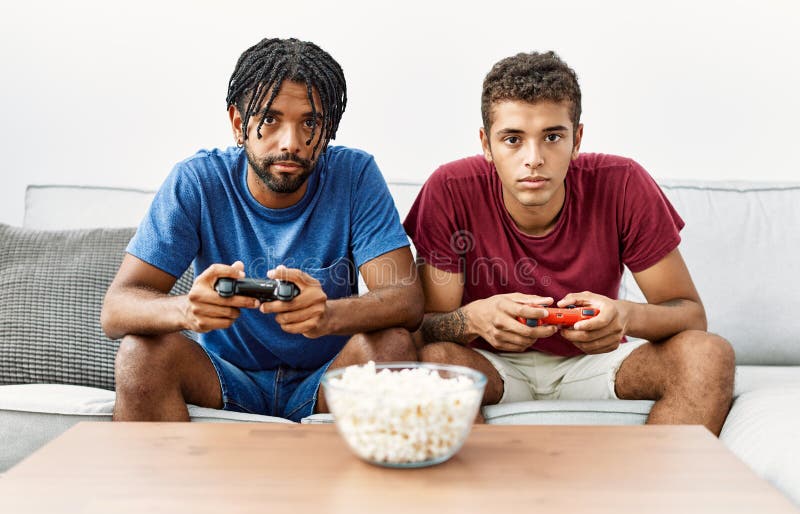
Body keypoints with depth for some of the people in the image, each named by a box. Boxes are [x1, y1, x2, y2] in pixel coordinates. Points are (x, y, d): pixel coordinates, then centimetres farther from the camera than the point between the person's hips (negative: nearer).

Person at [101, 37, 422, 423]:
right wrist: (186, 309, -41)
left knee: (392, 344, -29)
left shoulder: (354, 176, -10)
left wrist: (329, 315, -43)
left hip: (327, 380, 0)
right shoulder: (197, 181, -10)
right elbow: (115, 310, -16)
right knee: (142, 350, -27)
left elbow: (408, 300, -19)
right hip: (226, 383, 1)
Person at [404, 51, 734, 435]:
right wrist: (474, 318, -40)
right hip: (492, 364, -1)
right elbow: (425, 328, -16)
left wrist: (627, 316, -35)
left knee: (709, 354, -24)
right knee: (430, 359, -33)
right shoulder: (452, 191, -19)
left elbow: (690, 313, -12)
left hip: (593, 359, 2)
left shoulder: (621, 185, -18)